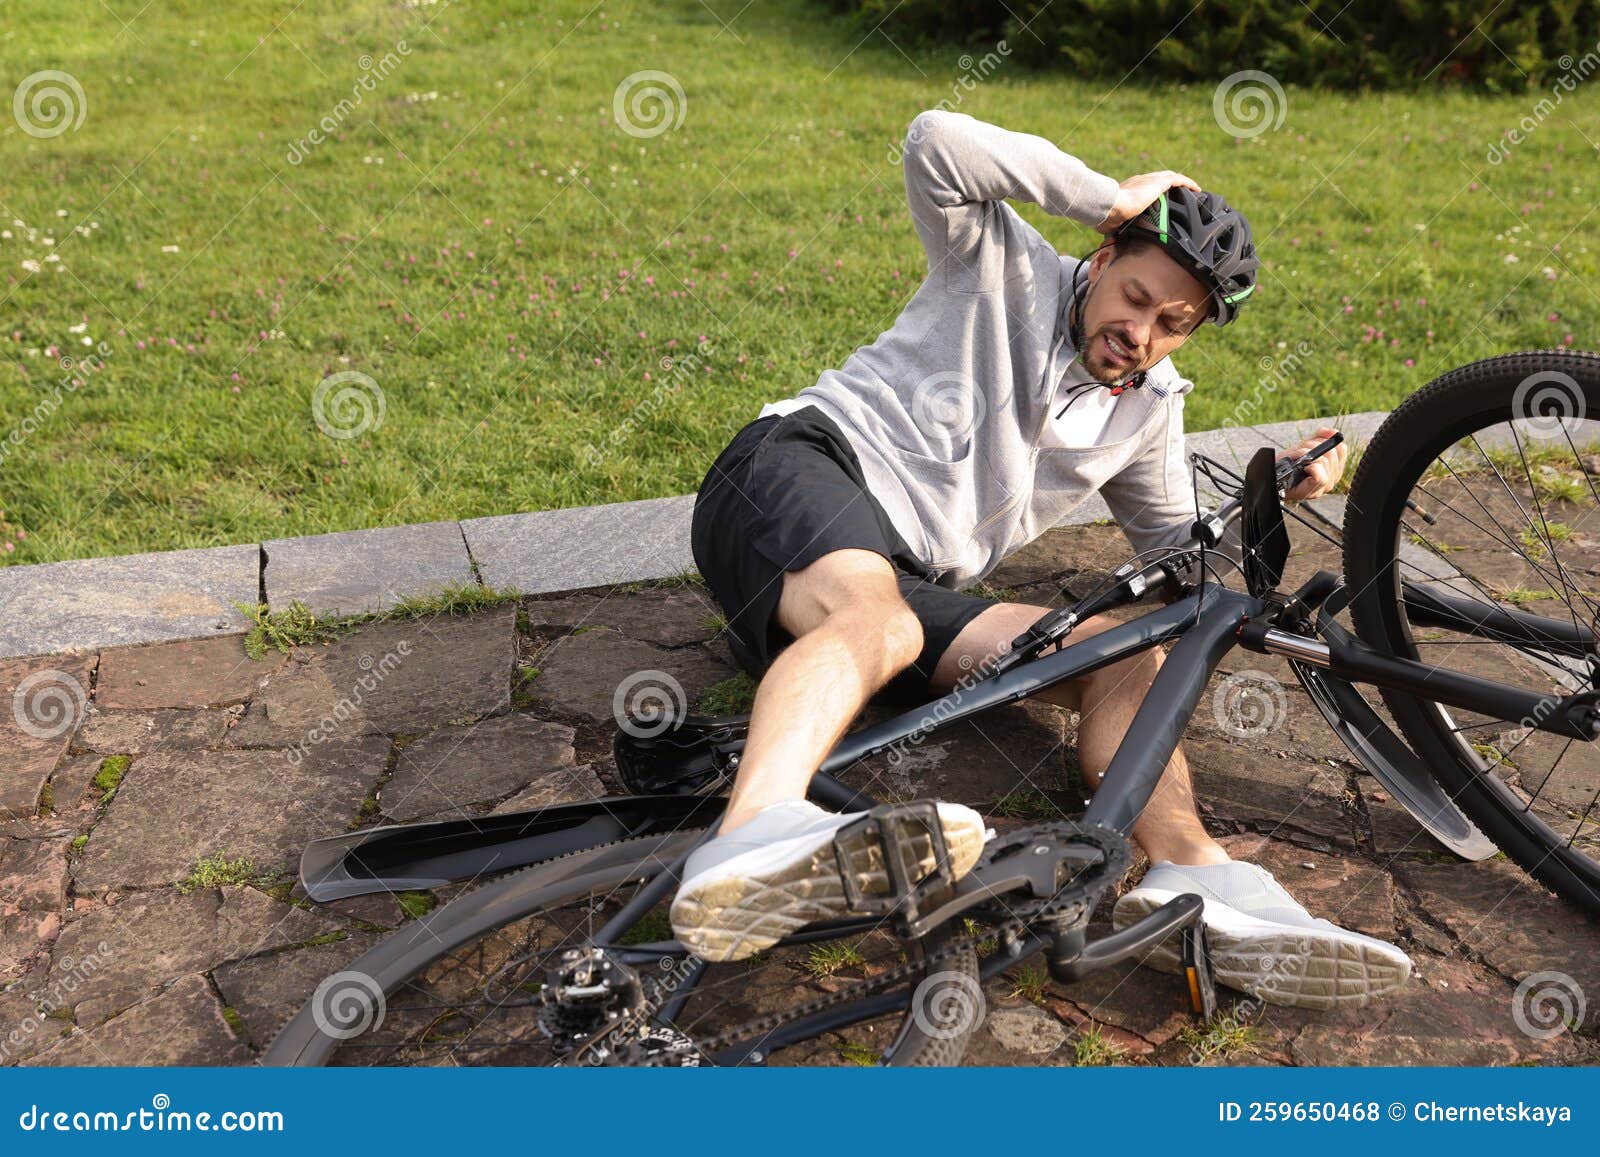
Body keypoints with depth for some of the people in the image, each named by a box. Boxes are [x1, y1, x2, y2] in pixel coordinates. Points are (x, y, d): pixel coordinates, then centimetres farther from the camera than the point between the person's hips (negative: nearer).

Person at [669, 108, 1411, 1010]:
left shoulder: (1151, 406, 22)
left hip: (913, 580, 6)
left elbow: (1178, 541, 30)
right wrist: (1106, 196, -5)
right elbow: (937, 143, -11)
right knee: (877, 614, -41)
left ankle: (1194, 874, -37)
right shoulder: (1007, 274, 6)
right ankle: (759, 842, -69)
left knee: (1127, 656, -13)